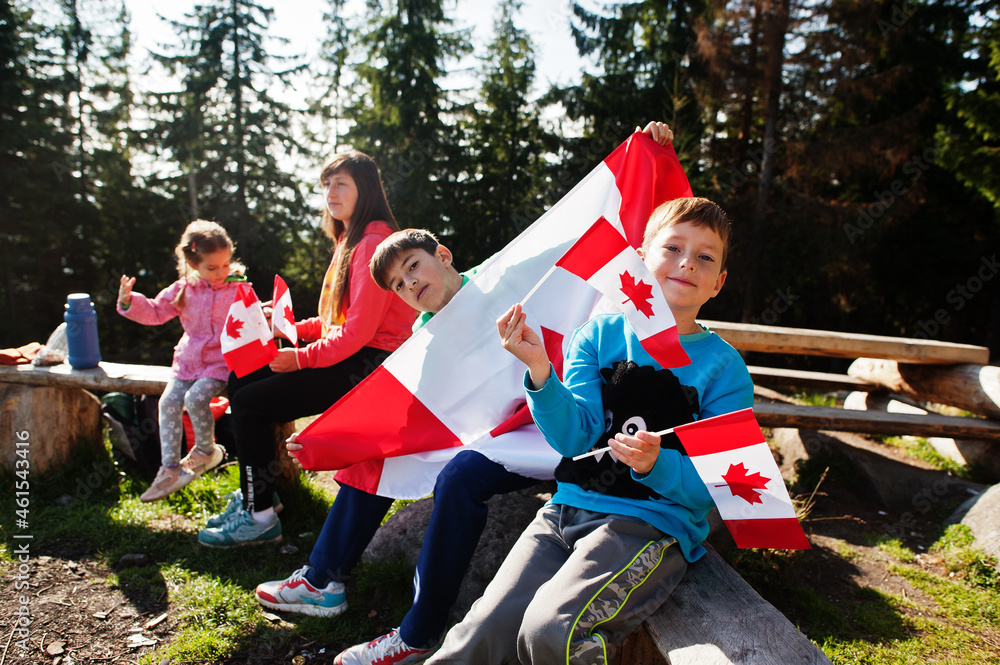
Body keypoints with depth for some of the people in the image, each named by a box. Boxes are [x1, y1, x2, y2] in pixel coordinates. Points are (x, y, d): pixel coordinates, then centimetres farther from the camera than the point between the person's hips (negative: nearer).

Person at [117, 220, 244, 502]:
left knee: (195, 398, -25)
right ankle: (169, 469, -2)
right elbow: (155, 312, 11)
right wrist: (130, 302, -5)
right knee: (168, 401, -12)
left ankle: (206, 450, 3)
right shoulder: (183, 290, 6)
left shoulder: (239, 290, -4)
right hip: (189, 360, 5)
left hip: (223, 361, -5)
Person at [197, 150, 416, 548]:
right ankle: (254, 492, 20)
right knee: (241, 380, 9)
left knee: (250, 403, -12)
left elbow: (358, 331, -22)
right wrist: (293, 328, 7)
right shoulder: (350, 238, 17)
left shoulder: (373, 243, -17)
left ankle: (260, 518, 3)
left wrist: (301, 359, -16)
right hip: (349, 354, 10)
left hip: (368, 365, -10)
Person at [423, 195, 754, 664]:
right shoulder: (599, 334, 6)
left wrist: (657, 465, -23)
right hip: (568, 508, 3)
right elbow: (574, 437, -4)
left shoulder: (723, 367, 1)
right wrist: (540, 371, -20)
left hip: (652, 524, -2)